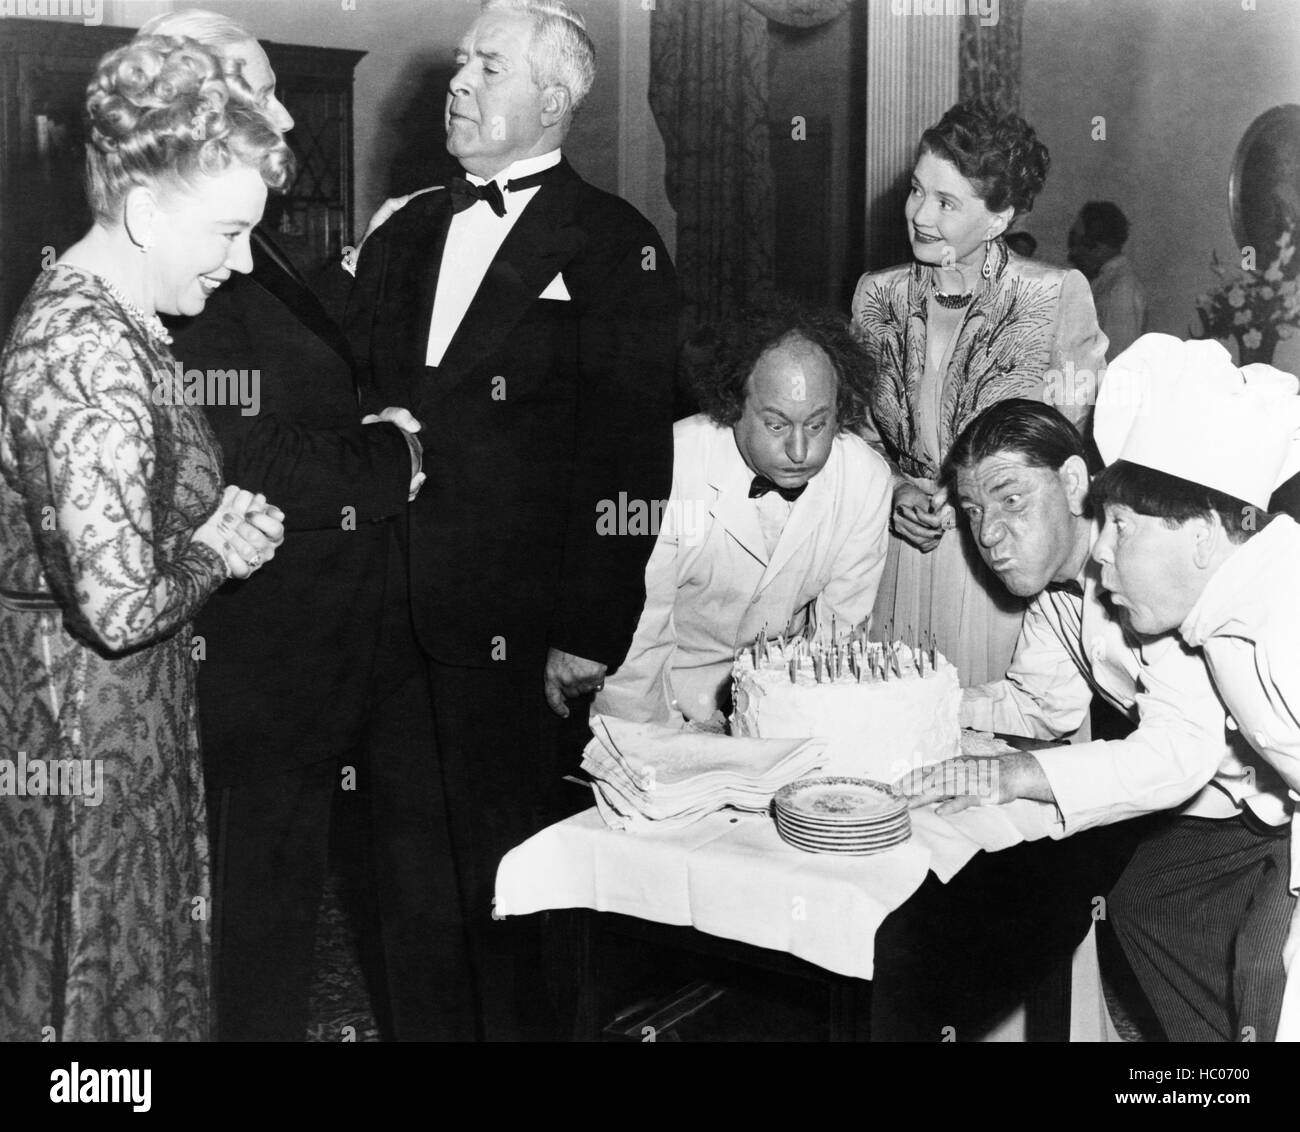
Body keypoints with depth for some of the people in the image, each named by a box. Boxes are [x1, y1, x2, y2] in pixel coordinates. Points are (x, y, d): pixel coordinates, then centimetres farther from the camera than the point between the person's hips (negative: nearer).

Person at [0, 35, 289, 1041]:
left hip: (113, 717, 10)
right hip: (86, 733, -10)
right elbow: (121, 607, -30)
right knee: (104, 991, 7)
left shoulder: (83, 313, 8)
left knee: (145, 966, 21)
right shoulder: (92, 353, -24)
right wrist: (217, 551, -12)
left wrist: (214, 523, 6)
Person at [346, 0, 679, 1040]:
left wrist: (591, 638, -13)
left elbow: (627, 461, -9)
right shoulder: (403, 234, 15)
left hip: (513, 640, -5)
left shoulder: (615, 246, -4)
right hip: (384, 624, 5)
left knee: (505, 881, 5)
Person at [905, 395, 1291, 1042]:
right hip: (1233, 802, 9)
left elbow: (1182, 746, -37)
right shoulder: (1054, 580, 0)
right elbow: (1043, 705, 12)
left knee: (1265, 961, -24)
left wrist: (1016, 775, -42)